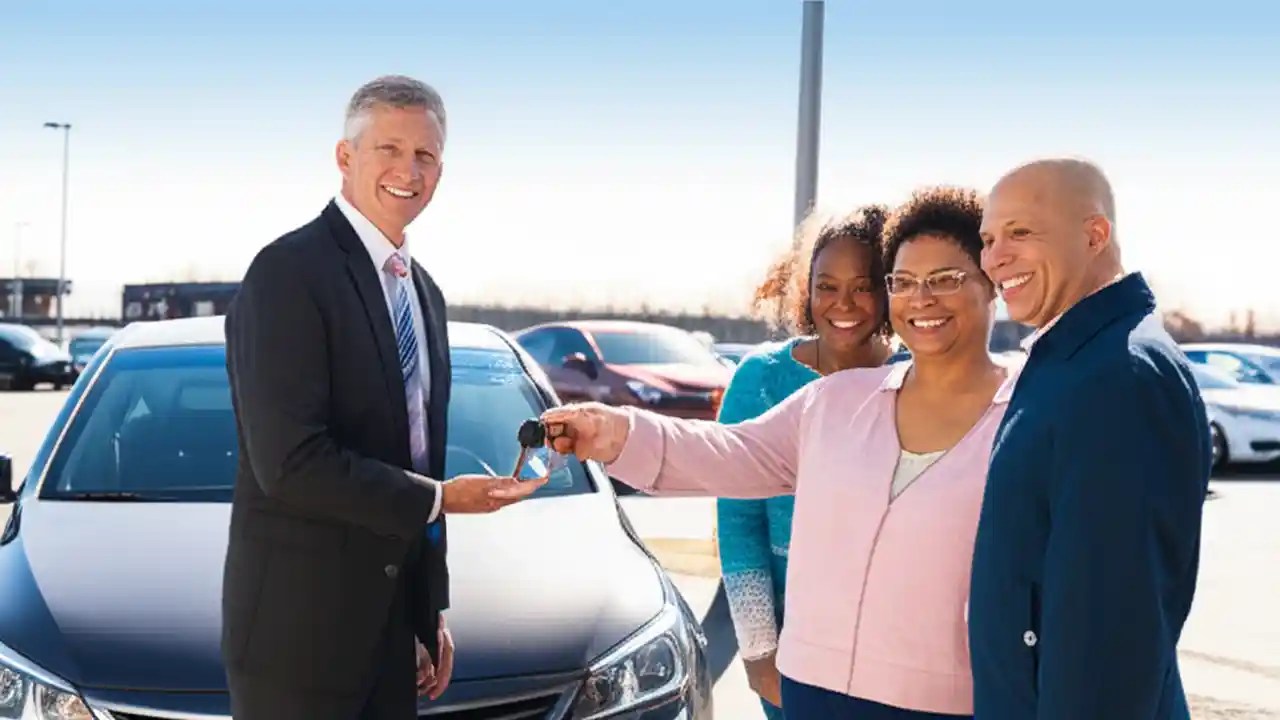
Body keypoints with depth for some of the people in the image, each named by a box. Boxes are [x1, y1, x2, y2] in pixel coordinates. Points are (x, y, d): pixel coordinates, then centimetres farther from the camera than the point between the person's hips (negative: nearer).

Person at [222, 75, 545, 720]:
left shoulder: (424, 293, 13)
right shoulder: (289, 272, -14)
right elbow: (290, 463, -22)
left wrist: (431, 614, 15)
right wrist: (438, 499, -15)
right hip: (297, 629, -7)